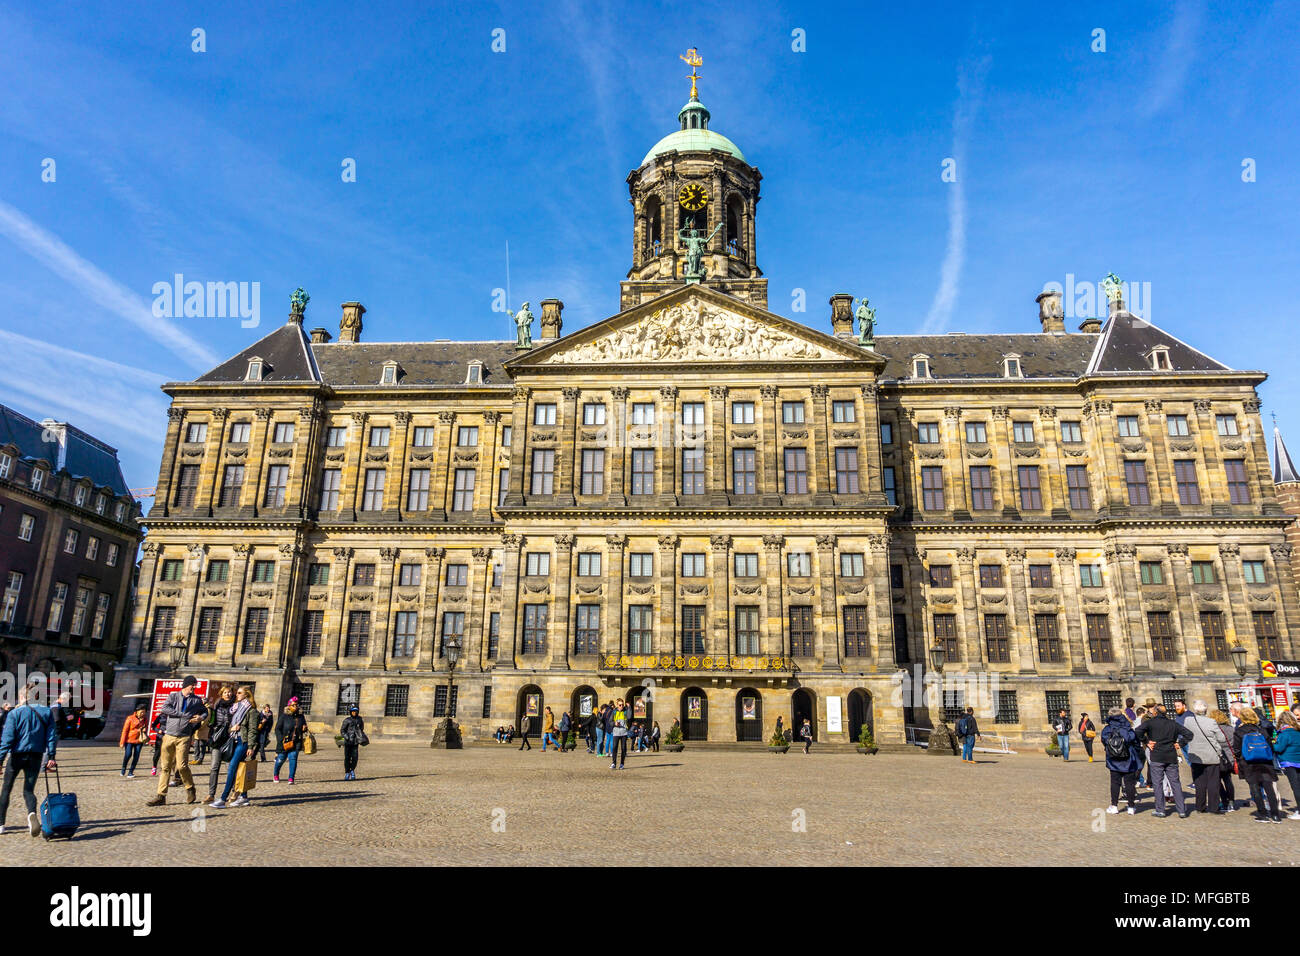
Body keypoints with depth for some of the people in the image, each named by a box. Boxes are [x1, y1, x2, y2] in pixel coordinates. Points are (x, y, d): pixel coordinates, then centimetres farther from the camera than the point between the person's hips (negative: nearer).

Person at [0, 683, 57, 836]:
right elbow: (52, 735, 1)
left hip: (17, 755, -2)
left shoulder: (15, 713, -4)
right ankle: (32, 813, -23)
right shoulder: (46, 712, 4)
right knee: (28, 790, 6)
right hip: (36, 757, 2)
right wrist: (51, 757, 4)